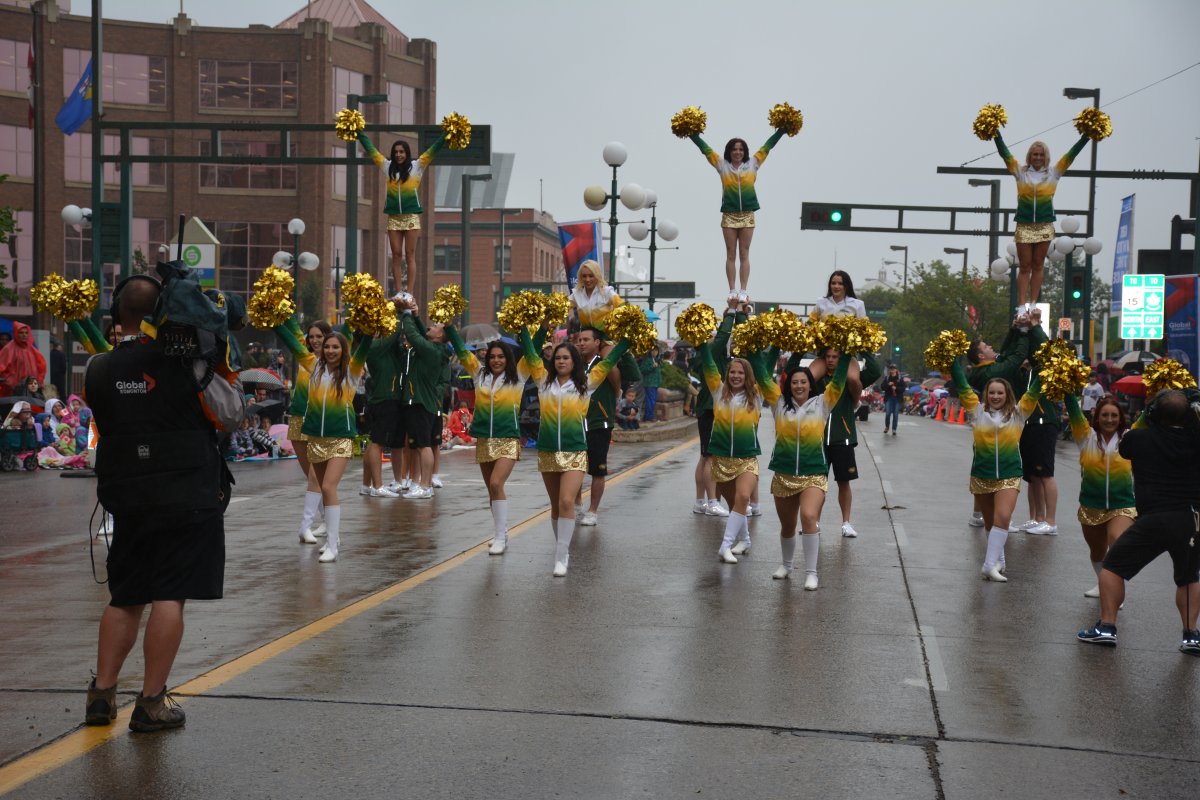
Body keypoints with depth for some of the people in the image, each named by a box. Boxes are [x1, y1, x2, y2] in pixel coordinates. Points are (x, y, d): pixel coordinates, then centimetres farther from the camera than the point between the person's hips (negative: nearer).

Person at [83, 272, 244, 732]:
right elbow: (231, 417, -3)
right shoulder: (187, 364, -11)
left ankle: (102, 693, 17)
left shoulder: (99, 370, 1)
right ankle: (151, 703, 1)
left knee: (126, 598, 16)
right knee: (169, 598, -1)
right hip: (188, 498, -4)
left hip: (126, 499, 4)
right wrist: (220, 366, 5)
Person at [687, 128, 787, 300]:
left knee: (744, 255, 2)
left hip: (747, 216, 0)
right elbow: (705, 149, 5)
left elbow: (767, 146, 8)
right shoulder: (722, 165, 5)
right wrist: (693, 134, -1)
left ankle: (743, 290, 1)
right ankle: (732, 290, 5)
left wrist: (781, 130, 4)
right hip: (729, 216, 0)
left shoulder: (753, 164, 7)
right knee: (731, 255, 3)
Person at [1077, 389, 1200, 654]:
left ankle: (1107, 626, 8)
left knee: (1113, 567, 14)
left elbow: (1122, 447, 22)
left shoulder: (1140, 438, -1)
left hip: (1153, 520, -2)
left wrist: (1143, 418, 28)